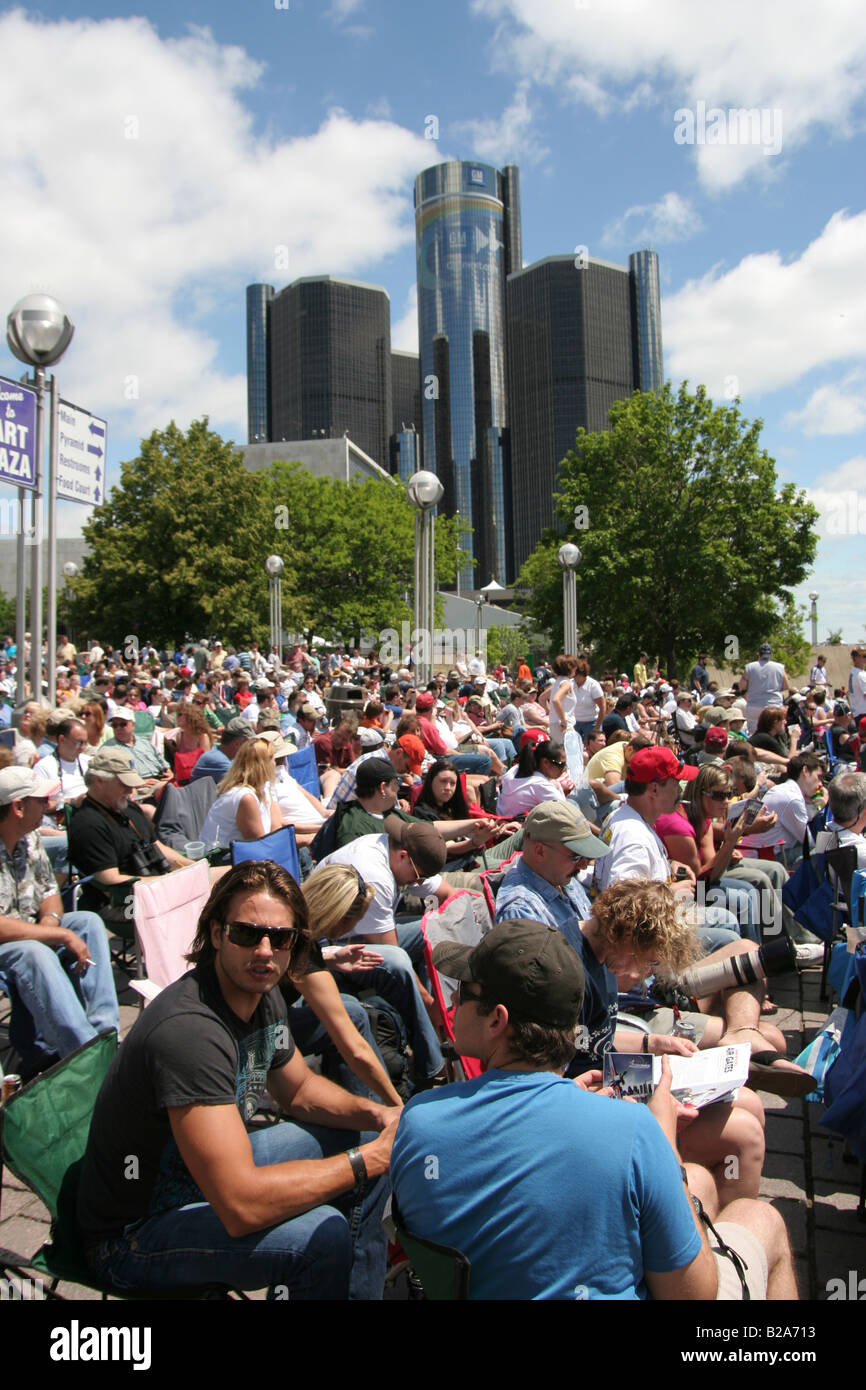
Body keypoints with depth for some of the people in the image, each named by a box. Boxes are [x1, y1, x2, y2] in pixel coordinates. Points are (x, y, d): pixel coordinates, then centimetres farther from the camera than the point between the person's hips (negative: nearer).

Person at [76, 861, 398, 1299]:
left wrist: (375, 1114, -8)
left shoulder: (261, 993, -6)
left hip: (214, 1165, 9)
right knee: (322, 1232, -30)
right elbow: (242, 1206, -38)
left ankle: (360, 1293, 25)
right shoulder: (187, 1029, -34)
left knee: (366, 1139, 8)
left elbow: (299, 1088, 12)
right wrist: (369, 1160, -28)